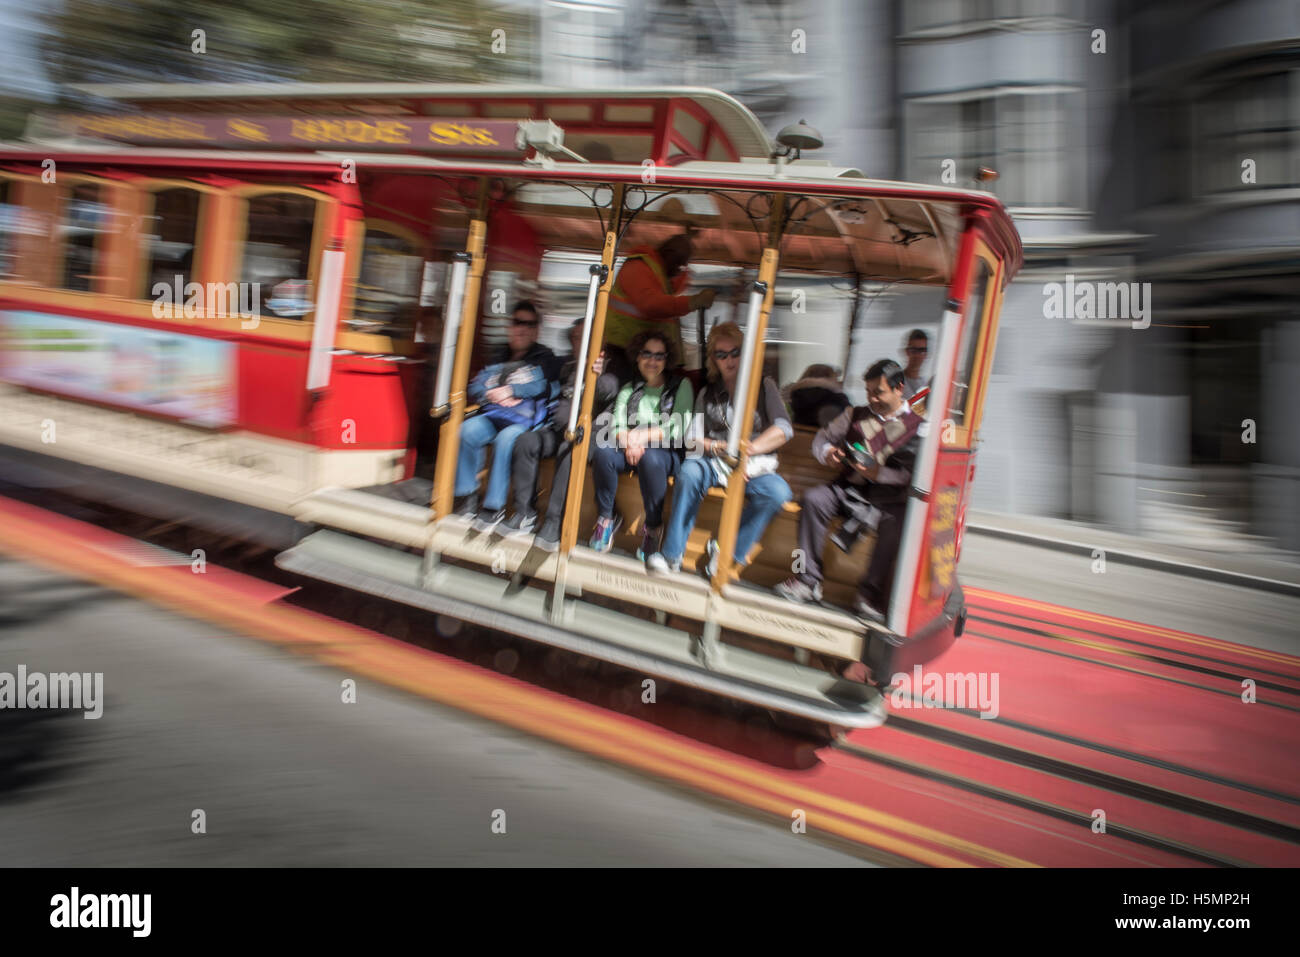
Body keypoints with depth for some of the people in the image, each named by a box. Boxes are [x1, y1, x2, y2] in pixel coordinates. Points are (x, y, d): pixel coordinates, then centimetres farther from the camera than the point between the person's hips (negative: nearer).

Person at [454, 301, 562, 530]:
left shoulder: (544, 359, 14)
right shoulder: (499, 358, 24)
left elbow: (544, 385, -5)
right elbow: (475, 387, 16)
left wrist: (511, 390, -9)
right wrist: (493, 394, -4)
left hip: (525, 420, -4)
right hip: (494, 416, 4)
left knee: (505, 439, -36)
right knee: (468, 430, -28)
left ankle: (494, 506, -32)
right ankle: (467, 494, -19)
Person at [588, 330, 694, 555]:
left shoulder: (681, 385, 8)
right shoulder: (629, 390, 17)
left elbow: (680, 428, -5)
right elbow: (616, 425, 3)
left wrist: (644, 435, -16)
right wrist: (629, 440, -20)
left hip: (667, 453, -3)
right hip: (631, 452, 3)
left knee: (650, 458, -39)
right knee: (603, 451, -30)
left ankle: (653, 528, -21)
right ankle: (605, 518, -12)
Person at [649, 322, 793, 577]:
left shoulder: (764, 386, 9)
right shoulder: (708, 393, 16)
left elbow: (784, 428, -6)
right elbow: (693, 439, 4)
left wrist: (751, 447, -22)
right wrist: (721, 447, -16)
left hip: (755, 469, -1)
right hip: (716, 464, 1)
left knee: (778, 492, -34)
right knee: (690, 472, -33)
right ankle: (672, 555, -30)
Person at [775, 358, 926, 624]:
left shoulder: (918, 427, 3)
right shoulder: (855, 415, 18)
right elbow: (822, 438, 20)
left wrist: (879, 473, -19)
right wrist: (827, 453, -4)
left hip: (891, 498, -3)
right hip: (850, 487, 3)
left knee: (895, 528, -35)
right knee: (813, 499, -25)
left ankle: (870, 593, -17)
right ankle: (809, 580, -22)